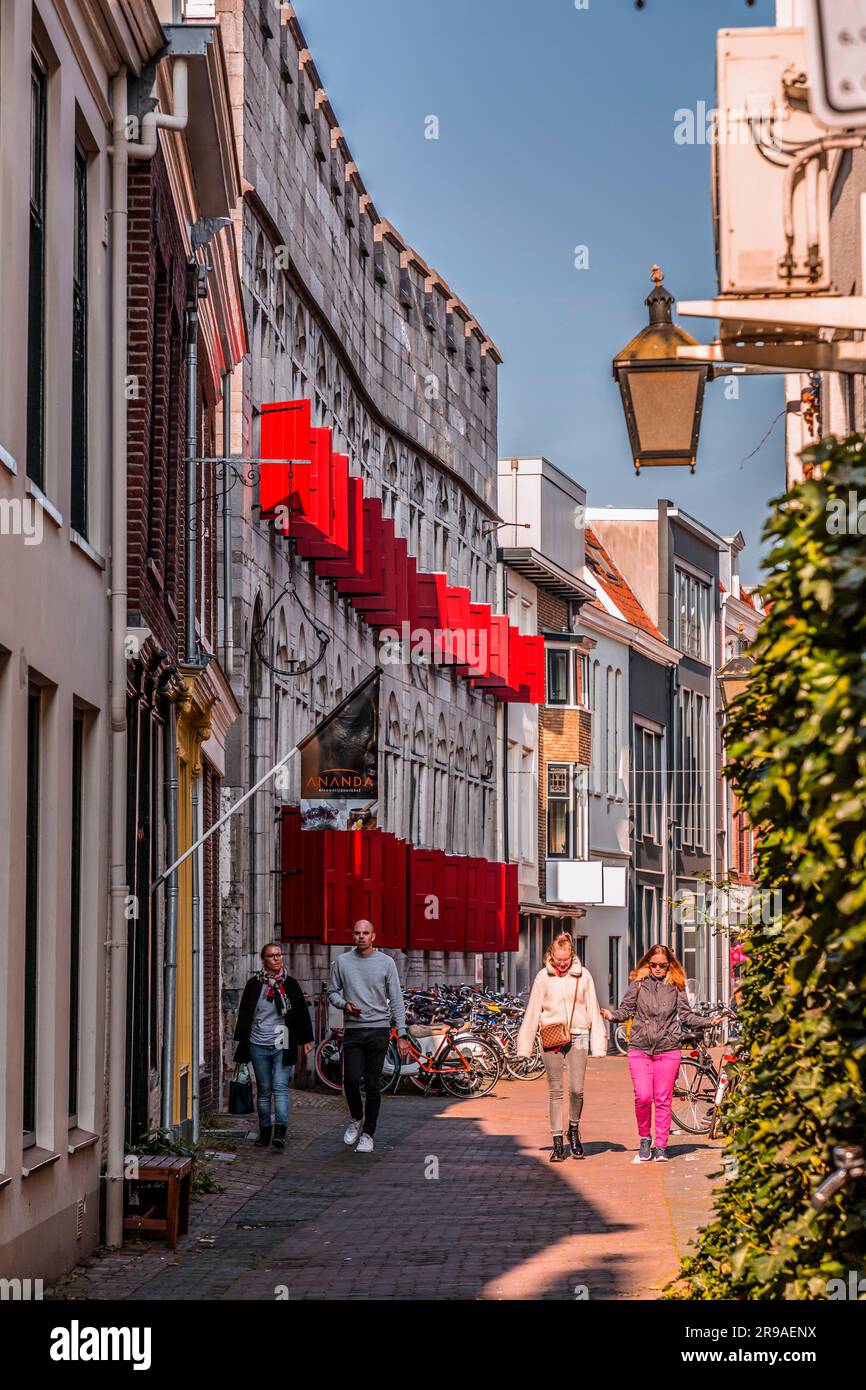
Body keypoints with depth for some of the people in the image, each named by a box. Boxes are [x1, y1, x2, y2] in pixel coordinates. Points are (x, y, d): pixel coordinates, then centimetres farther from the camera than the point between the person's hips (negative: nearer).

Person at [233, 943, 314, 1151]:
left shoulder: (290, 985, 5)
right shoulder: (253, 985, 6)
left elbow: (301, 1014, 9)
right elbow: (244, 1014, 12)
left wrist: (306, 1040, 8)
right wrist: (241, 1041, 10)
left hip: (282, 1045, -2)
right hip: (258, 1046, 2)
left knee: (280, 1087, -13)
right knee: (263, 1090, 8)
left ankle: (280, 1131, -20)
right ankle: (264, 1132, 14)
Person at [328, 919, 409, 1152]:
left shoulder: (385, 962, 2)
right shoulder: (342, 962, 5)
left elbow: (396, 1000, 3)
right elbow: (333, 992, 14)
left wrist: (402, 1035, -3)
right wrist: (344, 1005, -8)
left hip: (379, 1030, -1)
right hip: (353, 1030, 1)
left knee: (372, 1085, 0)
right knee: (351, 1080, -12)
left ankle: (368, 1134, 9)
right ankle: (355, 1118, 16)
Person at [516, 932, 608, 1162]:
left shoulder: (583, 976, 3)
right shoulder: (543, 977, 4)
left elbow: (593, 1011, 7)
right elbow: (532, 1012, 7)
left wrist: (599, 1044, 2)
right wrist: (525, 1046, 6)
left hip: (578, 1037, 0)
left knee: (576, 1090, -8)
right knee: (555, 1092, 3)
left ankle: (574, 1130, 19)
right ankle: (557, 1144, 8)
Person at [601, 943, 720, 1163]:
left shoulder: (676, 986, 8)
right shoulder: (637, 984, 7)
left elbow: (686, 1015, 9)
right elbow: (626, 1010, 5)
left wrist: (708, 1021, -3)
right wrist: (611, 1015, -14)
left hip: (668, 1050, 1)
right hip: (639, 1049, 0)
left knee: (663, 1100, 2)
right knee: (643, 1097, -9)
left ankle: (661, 1146, 10)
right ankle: (645, 1139, 13)